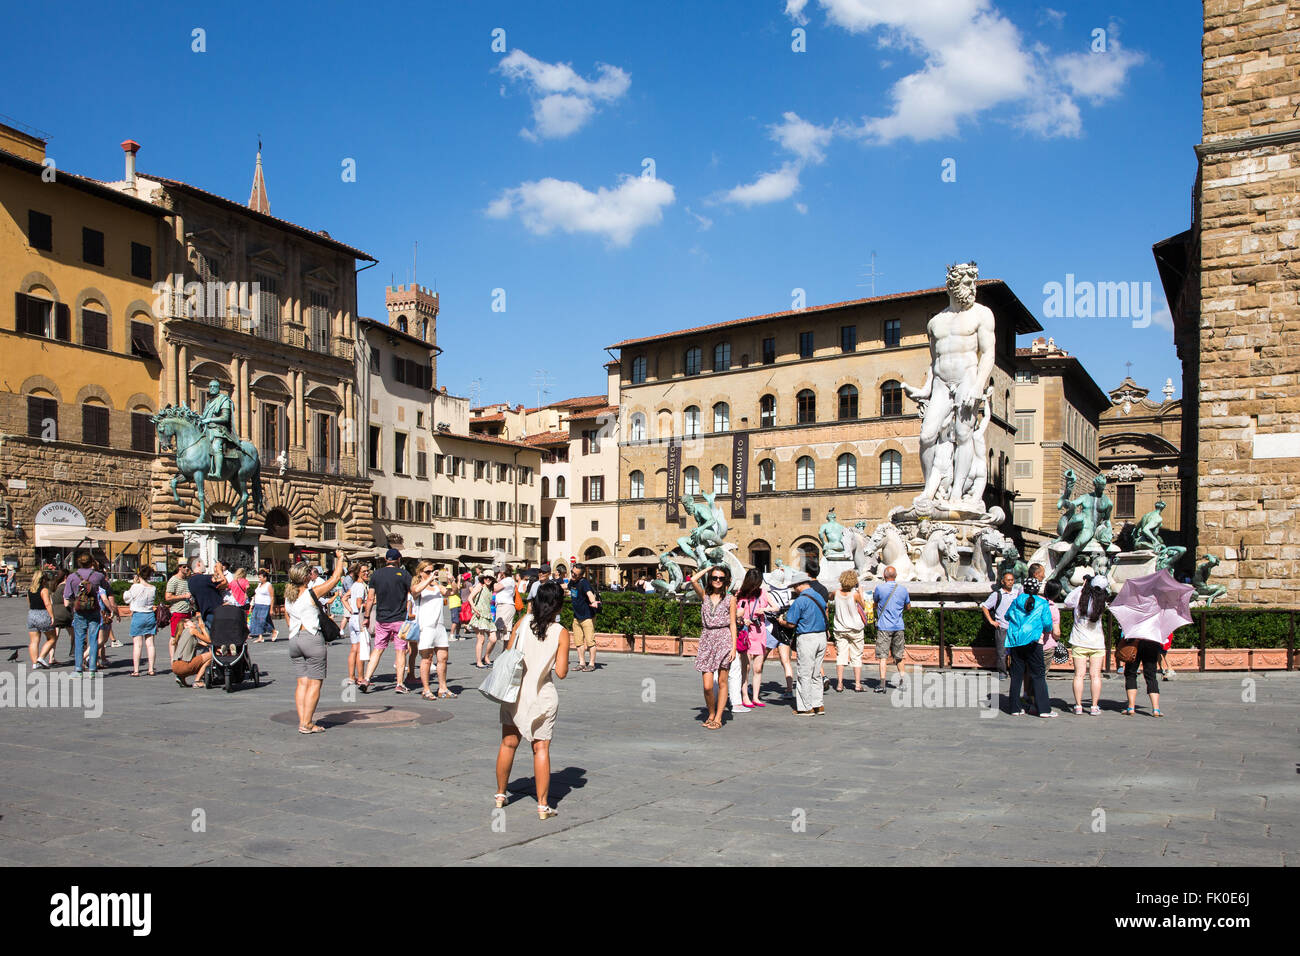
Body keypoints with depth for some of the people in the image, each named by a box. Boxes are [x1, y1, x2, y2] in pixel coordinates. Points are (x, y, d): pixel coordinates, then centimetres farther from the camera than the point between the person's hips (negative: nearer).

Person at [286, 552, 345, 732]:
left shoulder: (288, 596, 10)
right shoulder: (312, 593, -10)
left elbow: (289, 622, 17)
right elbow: (335, 578, -3)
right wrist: (340, 558, 10)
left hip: (294, 640, 7)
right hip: (312, 638, -7)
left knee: (302, 682, 8)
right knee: (315, 683, -1)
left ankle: (302, 721, 5)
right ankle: (307, 723, -3)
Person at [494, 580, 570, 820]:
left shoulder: (523, 622, -3)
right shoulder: (561, 633, -9)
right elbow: (561, 672, -10)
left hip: (515, 691, 3)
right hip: (542, 696, -2)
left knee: (508, 744, 15)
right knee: (541, 749, 4)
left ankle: (500, 794, 29)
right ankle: (543, 805, 6)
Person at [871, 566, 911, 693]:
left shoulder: (880, 588, -9)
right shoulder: (903, 589, 2)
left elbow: (875, 603, 7)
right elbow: (908, 606, 15)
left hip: (884, 627, -4)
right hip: (899, 626, 4)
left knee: (883, 656, -6)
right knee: (898, 655, 18)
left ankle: (882, 684, -15)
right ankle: (901, 681, 26)